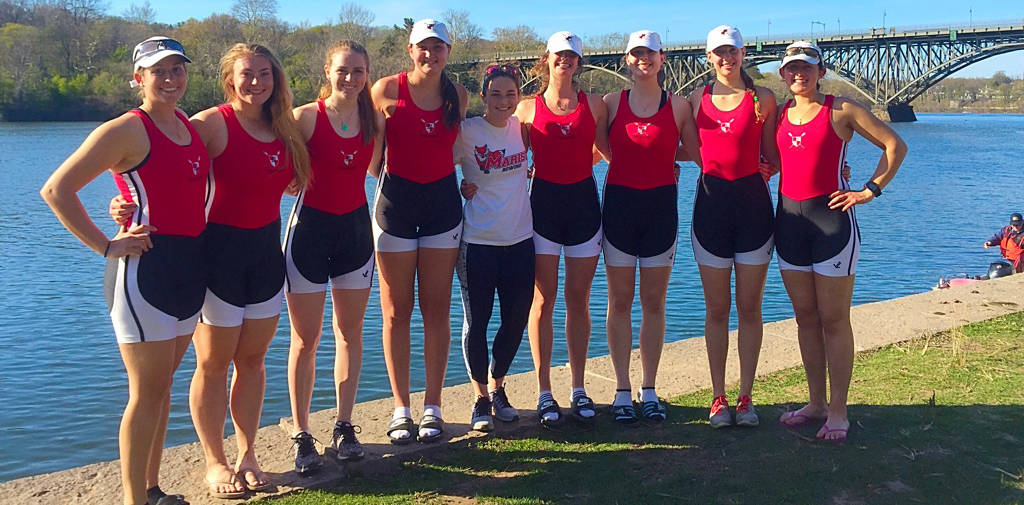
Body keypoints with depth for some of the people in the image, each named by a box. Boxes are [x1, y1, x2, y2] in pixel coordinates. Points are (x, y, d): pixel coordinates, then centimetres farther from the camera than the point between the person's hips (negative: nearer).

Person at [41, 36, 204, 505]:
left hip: (189, 267, 7)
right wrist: (106, 246, -12)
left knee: (161, 383, 15)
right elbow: (56, 190, -12)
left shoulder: (190, 126, 12)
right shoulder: (127, 130, -10)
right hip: (145, 268, -7)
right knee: (148, 391, -2)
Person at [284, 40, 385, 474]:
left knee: (350, 333, 10)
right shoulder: (306, 117, -10)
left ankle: (344, 427, 21)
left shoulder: (374, 120, 3)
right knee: (305, 338, 2)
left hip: (356, 228, 4)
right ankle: (301, 435, 12)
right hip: (310, 227, -4)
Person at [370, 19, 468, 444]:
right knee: (397, 311, 3)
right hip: (396, 200, -2)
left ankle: (433, 408, 14)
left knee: (437, 309, 4)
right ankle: (401, 409, 13)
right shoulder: (387, 89, -5)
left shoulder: (457, 95, 5)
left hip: (443, 203, 3)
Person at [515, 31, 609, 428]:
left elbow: (609, 151, 14)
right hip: (544, 201, -1)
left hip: (584, 201, 1)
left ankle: (579, 390, 16)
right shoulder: (528, 108, 4)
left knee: (578, 299, 7)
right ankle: (544, 394, 7)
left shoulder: (593, 104, 7)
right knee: (543, 300, -1)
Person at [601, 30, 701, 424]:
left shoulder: (678, 106, 2)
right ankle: (622, 391, 13)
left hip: (661, 206, 0)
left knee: (654, 302, 6)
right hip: (619, 204, 0)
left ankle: (649, 391, 17)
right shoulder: (612, 103, 5)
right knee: (620, 300, 3)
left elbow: (700, 156, 6)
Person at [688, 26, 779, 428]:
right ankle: (718, 398, 15)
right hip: (710, 202, 1)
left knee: (749, 307, 5)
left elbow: (771, 156, 7)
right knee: (717, 309, 5)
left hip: (753, 202, -1)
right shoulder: (697, 98, 7)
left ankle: (746, 397, 15)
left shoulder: (763, 98, 3)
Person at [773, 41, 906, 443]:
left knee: (833, 319, -1)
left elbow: (895, 145, -3)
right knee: (805, 318, 10)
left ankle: (838, 411, 7)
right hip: (789, 218, 5)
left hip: (830, 217, -5)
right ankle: (816, 402, 20)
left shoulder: (841, 110, -4)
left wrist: (870, 190, -6)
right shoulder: (779, 113, 10)